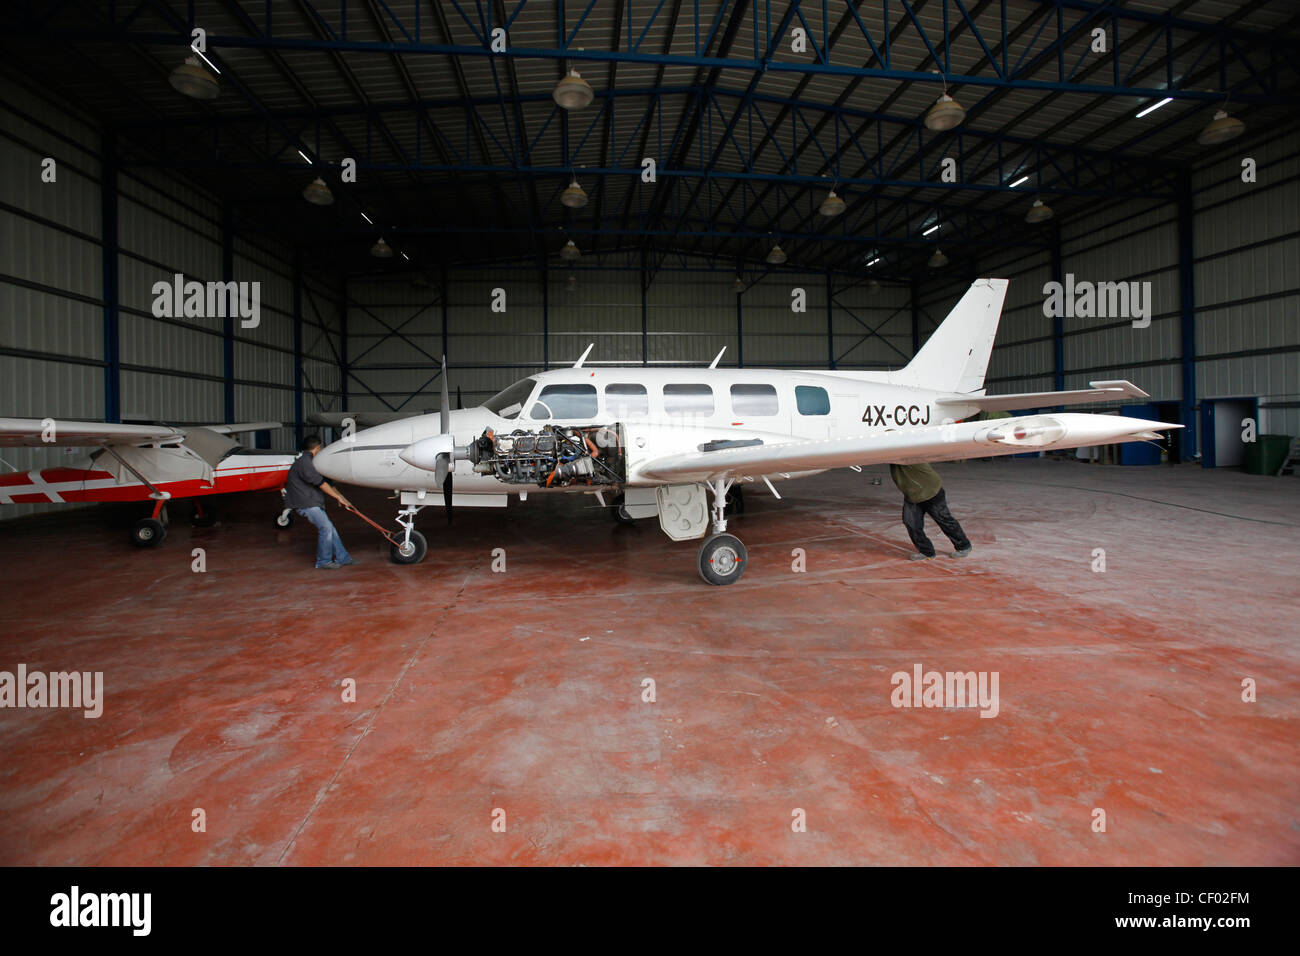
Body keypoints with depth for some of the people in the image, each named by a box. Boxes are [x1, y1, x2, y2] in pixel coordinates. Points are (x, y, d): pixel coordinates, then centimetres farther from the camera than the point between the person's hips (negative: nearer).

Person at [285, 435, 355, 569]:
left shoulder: (310, 461, 18)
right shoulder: (304, 461, -15)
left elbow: (327, 482, 19)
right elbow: (321, 484, -18)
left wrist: (341, 497, 15)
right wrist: (338, 497, -14)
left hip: (313, 501, 10)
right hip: (305, 503, -10)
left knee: (329, 528, 7)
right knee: (325, 527, -13)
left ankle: (342, 558, 11)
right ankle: (323, 561, -2)